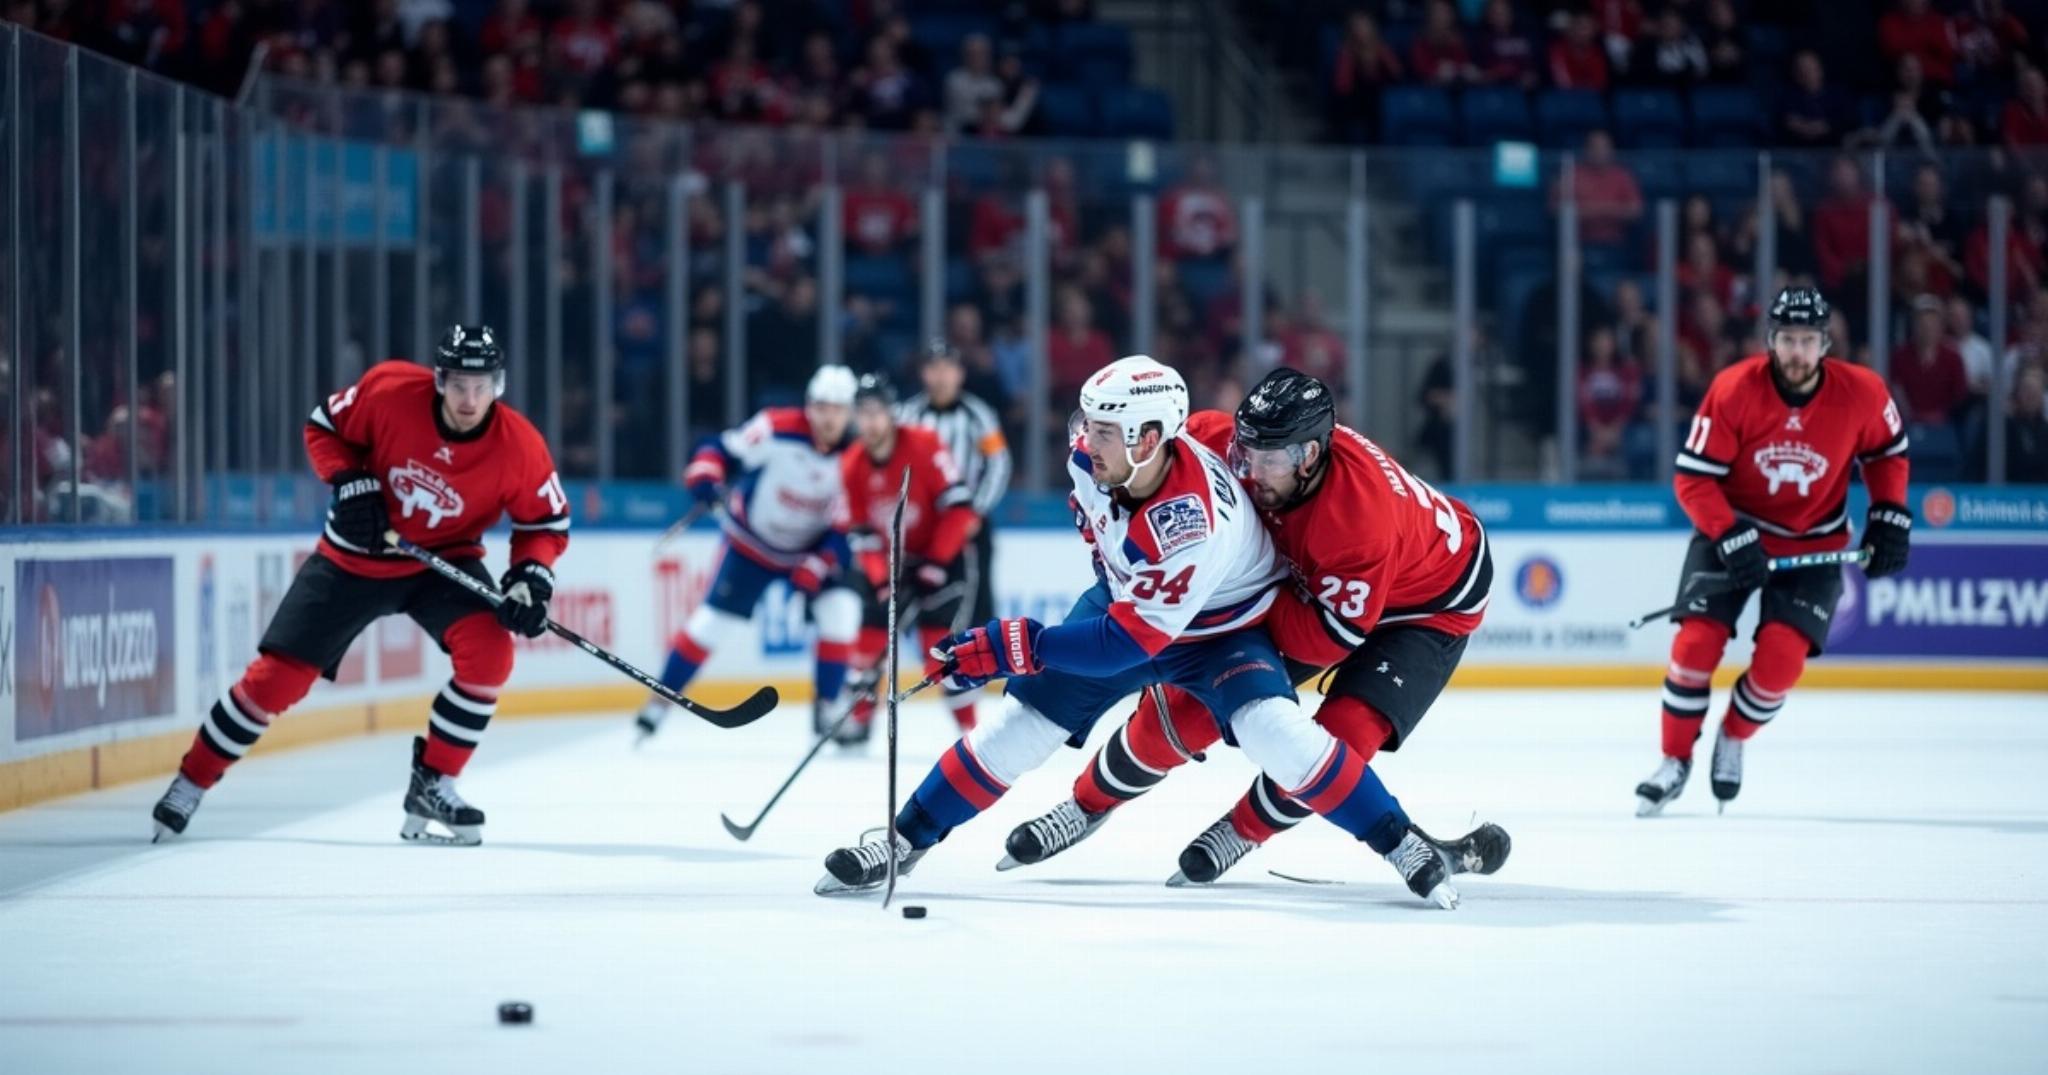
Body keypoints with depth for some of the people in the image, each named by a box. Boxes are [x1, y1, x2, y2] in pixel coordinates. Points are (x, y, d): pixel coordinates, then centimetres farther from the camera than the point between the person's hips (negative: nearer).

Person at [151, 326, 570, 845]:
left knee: (490, 651, -26)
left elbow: (546, 523, -8)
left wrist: (533, 574, -26)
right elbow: (324, 428, -5)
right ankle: (191, 781, 17)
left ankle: (432, 786, -9)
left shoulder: (519, 447, -21)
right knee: (278, 676, -3)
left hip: (443, 561, 1)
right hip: (353, 558, -1)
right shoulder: (390, 390, -22)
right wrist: (350, 483, -21)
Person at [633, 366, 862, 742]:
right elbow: (722, 449, -16)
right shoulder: (777, 428, -24)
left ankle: (827, 709, -4)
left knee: (841, 611, -17)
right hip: (751, 541, -2)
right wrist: (703, 473, -35)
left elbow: (846, 528, -15)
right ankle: (659, 701, 8)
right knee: (713, 619, -6)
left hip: (813, 548, 2)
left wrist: (818, 566, -25)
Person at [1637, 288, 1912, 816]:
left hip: (1814, 544, 1)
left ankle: (1733, 741, 14)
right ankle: (1675, 762, 5)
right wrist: (1732, 539, -27)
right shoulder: (1734, 390, -21)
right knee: (1696, 642, -13)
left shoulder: (1861, 393, -15)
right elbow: (1693, 478, -18)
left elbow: (1887, 453, 5)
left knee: (1781, 658, -15)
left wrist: (1890, 517, -4)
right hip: (1732, 528, -1)